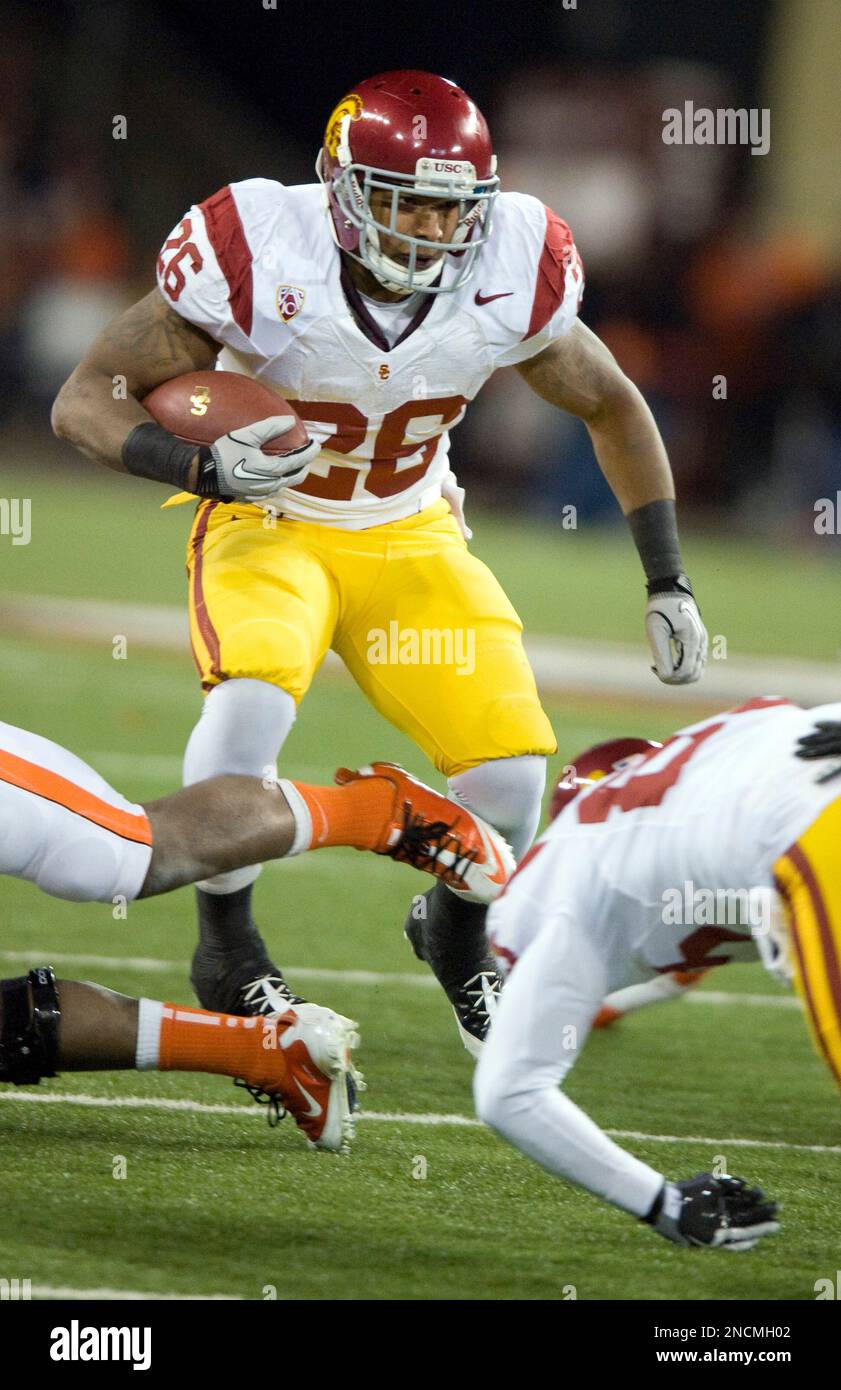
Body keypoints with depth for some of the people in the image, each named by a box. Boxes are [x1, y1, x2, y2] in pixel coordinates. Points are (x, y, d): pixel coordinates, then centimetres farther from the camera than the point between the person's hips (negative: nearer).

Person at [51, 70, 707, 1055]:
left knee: (511, 769, -15)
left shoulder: (509, 275, -17)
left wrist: (668, 584, 1)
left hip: (411, 534, 3)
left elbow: (611, 407, 3)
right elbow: (85, 402, -20)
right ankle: (227, 952, -9)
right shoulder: (258, 260, -27)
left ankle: (455, 934, 21)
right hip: (266, 526, -3)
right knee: (252, 699, -35)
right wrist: (206, 468, -39)